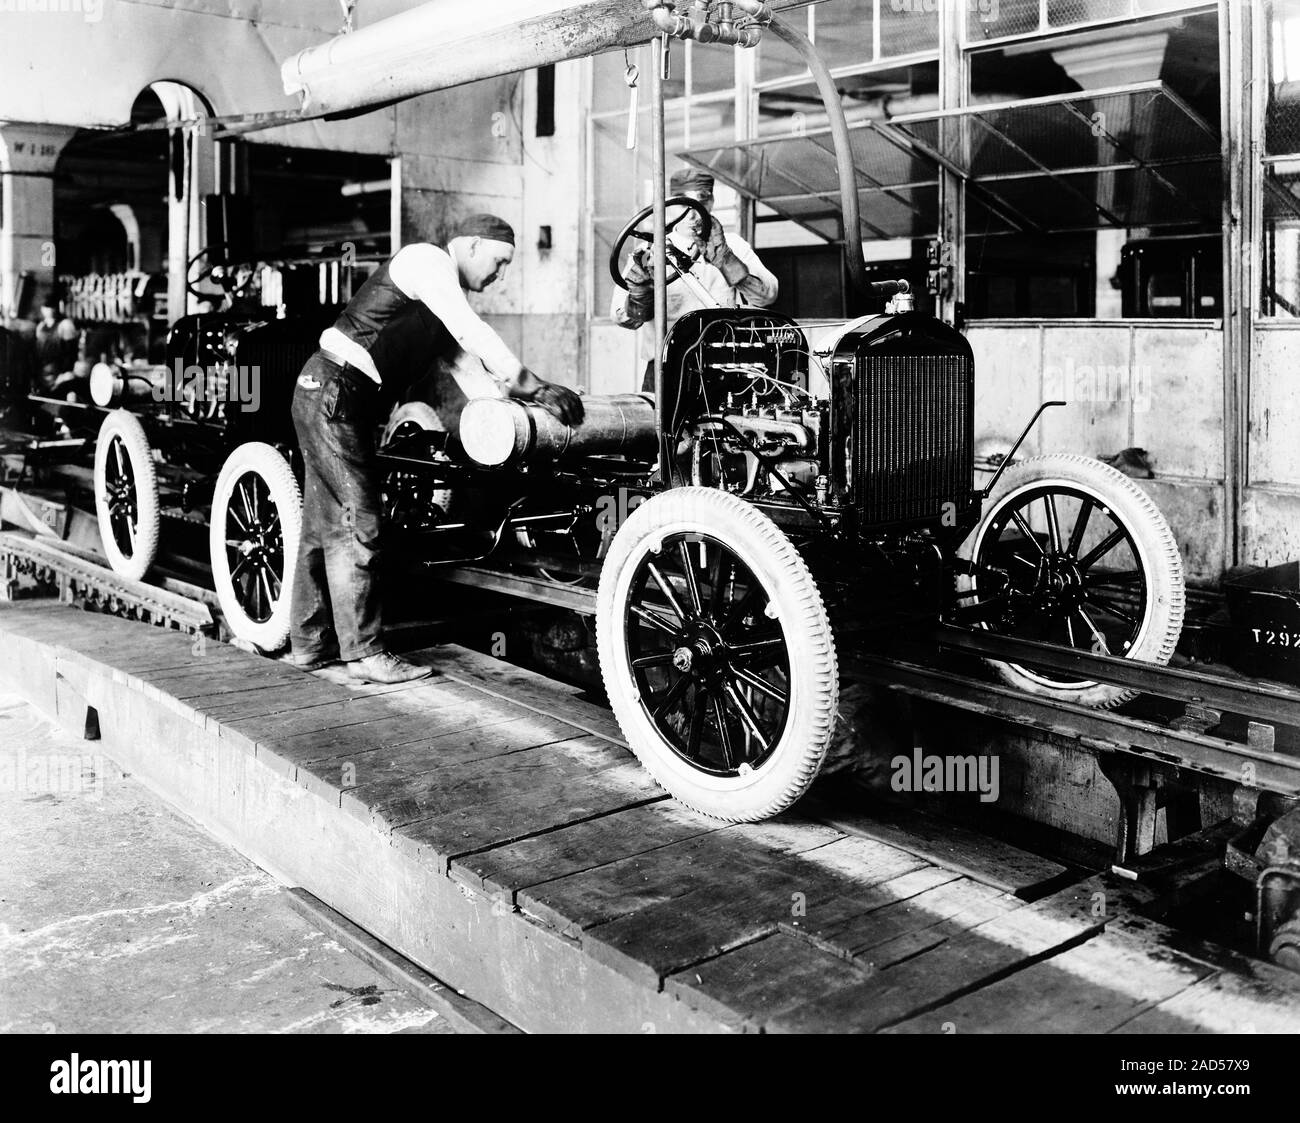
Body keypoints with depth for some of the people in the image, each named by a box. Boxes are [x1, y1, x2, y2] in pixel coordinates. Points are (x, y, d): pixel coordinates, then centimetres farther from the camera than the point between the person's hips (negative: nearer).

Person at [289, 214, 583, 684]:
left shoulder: (450, 291, 20)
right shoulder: (427, 260, -10)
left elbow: (465, 355, 15)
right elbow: (473, 333, -22)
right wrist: (536, 387, -22)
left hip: (330, 397, 10)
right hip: (334, 393, -10)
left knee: (326, 523, 13)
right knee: (357, 523, -10)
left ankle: (310, 643, 20)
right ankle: (364, 652, -6)